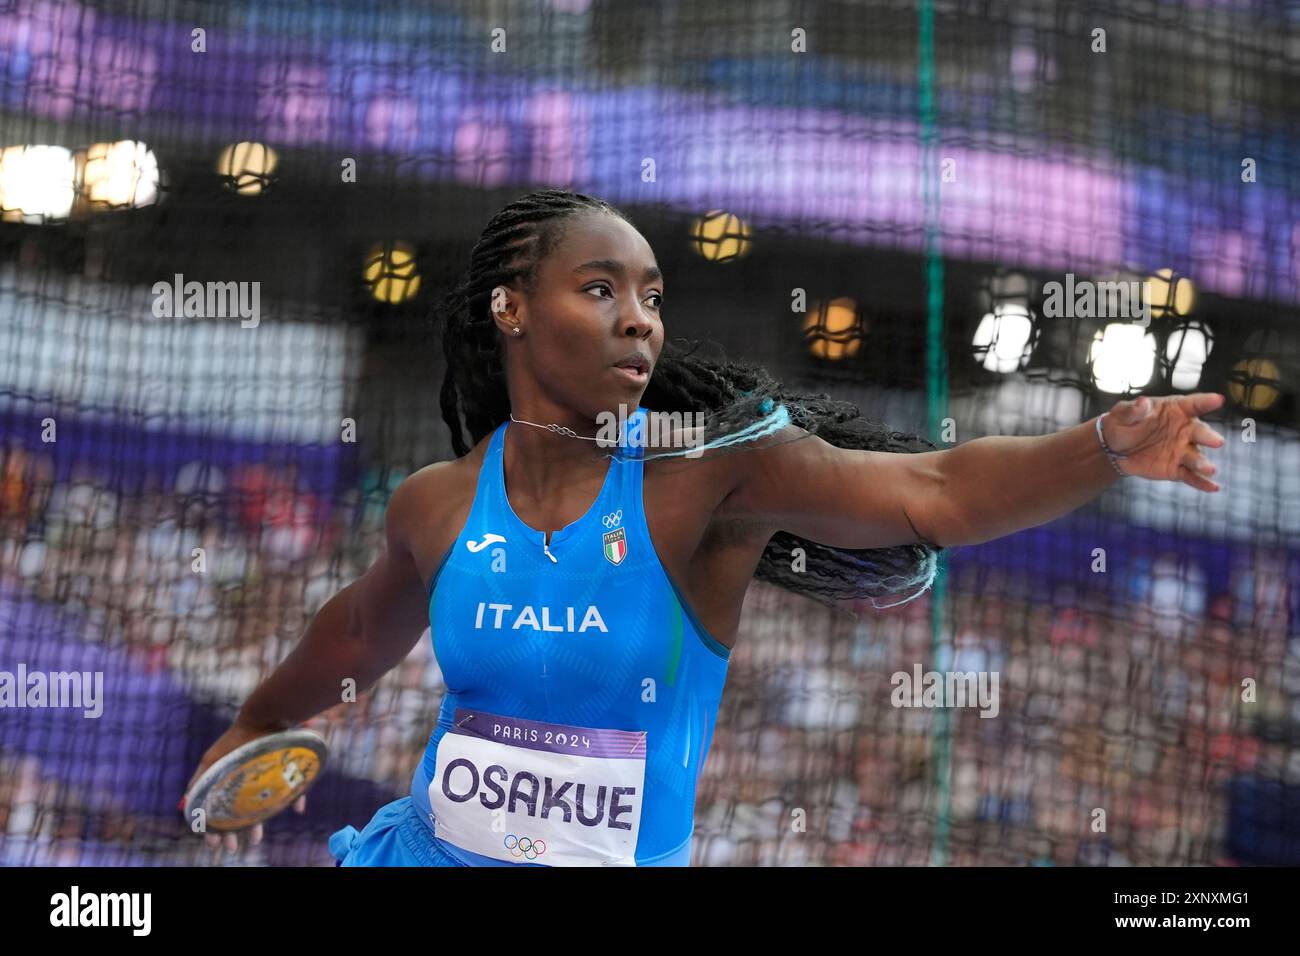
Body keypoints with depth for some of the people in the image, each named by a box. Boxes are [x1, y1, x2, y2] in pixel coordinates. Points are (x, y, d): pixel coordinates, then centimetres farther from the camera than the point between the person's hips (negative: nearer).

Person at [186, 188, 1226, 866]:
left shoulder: (708, 473, -15)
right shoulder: (437, 506, -5)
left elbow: (938, 491, -28)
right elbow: (362, 634, 17)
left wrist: (1108, 446, -44)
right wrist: (252, 726, 32)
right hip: (430, 848, 2)